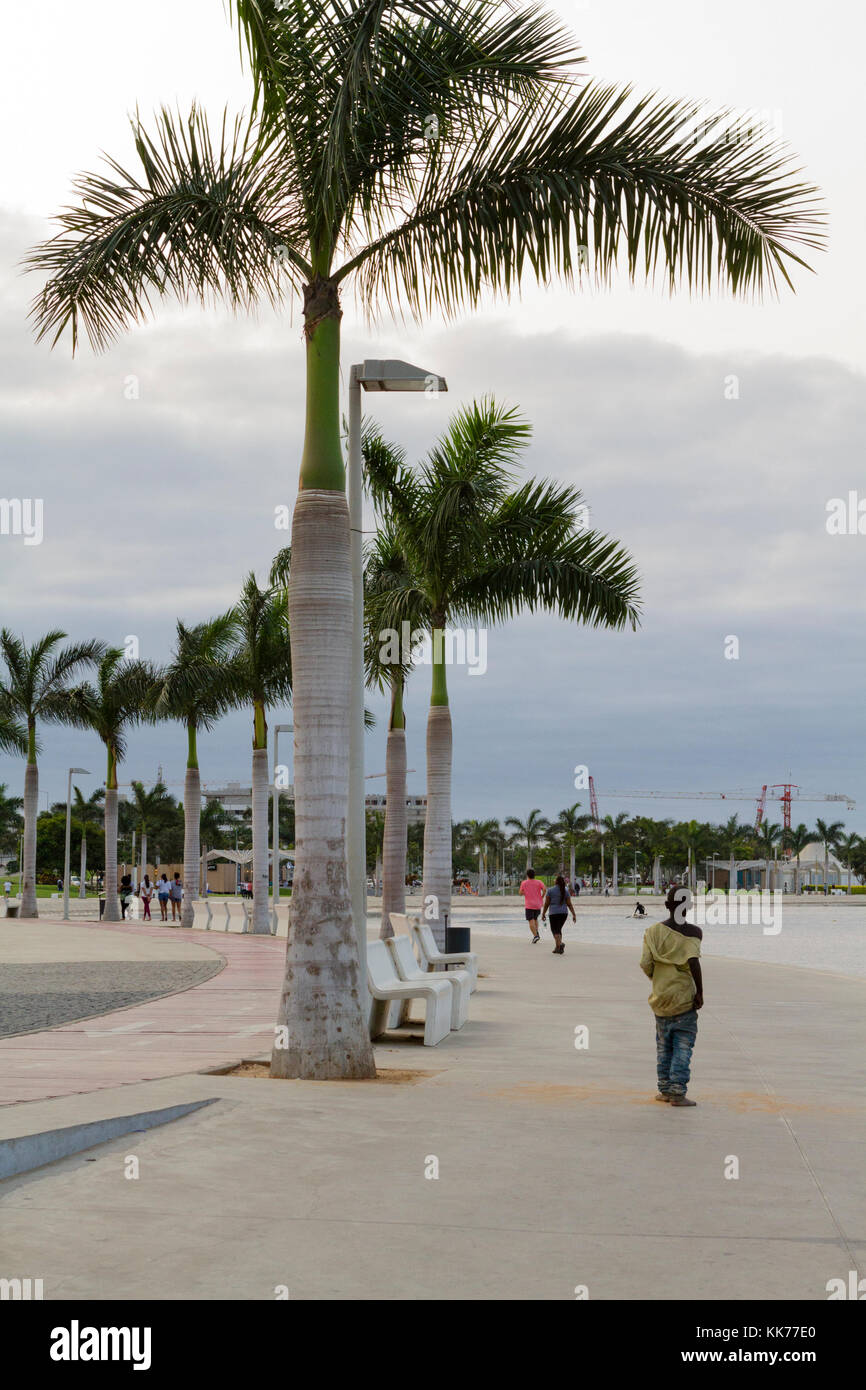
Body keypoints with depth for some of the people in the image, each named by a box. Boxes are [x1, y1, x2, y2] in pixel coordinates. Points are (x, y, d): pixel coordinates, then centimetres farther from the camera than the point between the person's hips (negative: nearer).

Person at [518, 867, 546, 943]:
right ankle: (536, 932, 3)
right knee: (535, 919, 23)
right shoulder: (539, 882, 3)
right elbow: (544, 889, -13)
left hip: (529, 905, -3)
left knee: (531, 921, -7)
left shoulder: (524, 883, 1)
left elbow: (520, 893, 3)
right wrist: (542, 897, 0)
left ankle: (535, 935, -22)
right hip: (538, 905, 3)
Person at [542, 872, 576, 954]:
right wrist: (574, 914, 5)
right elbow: (569, 904, 1)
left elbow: (546, 903, -2)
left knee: (555, 930, -2)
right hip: (564, 912, 3)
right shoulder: (565, 890, 3)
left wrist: (543, 914, 8)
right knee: (558, 929, 17)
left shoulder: (550, 890, -4)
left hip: (554, 913, -3)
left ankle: (560, 944, -26)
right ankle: (558, 947, 16)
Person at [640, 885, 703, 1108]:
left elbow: (645, 964, -6)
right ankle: (678, 1092, -4)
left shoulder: (653, 931, 0)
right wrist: (700, 993, -15)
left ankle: (666, 1089, 17)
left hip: (660, 997, 3)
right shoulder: (693, 932, -7)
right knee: (683, 1046, 1)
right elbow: (693, 961, -21)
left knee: (663, 1044, 14)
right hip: (685, 997, -3)